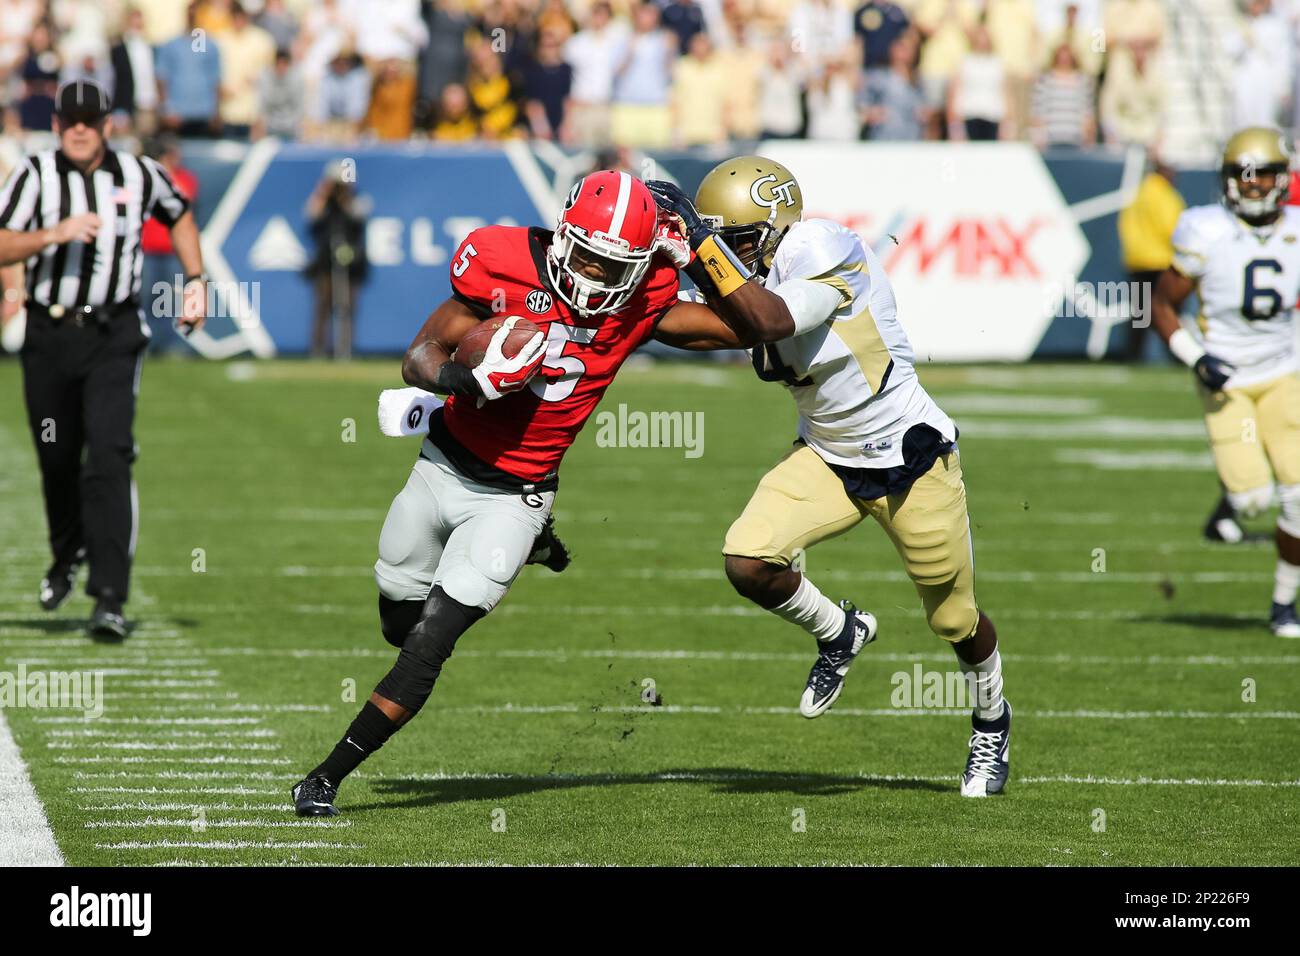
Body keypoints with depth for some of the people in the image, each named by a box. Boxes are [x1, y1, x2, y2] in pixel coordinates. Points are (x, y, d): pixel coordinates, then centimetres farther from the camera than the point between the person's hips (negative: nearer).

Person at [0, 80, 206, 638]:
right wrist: (55, 233, -26)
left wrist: (196, 280, 14)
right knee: (57, 460, 12)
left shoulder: (140, 175, 2)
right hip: (49, 335, 1)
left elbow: (179, 215, 23)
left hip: (113, 337, -1)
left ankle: (109, 598, -19)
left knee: (109, 459, -15)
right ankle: (68, 556, 43)